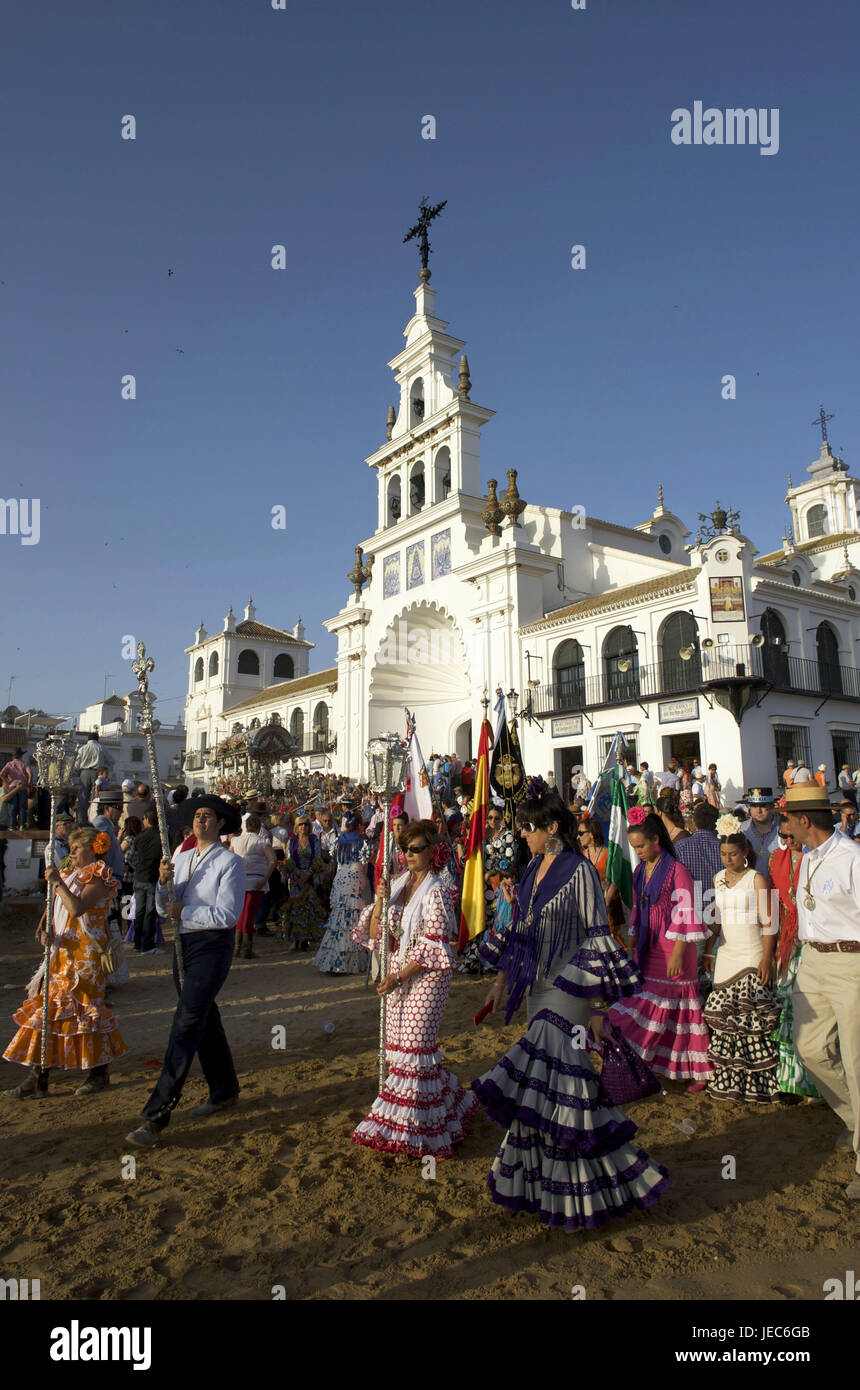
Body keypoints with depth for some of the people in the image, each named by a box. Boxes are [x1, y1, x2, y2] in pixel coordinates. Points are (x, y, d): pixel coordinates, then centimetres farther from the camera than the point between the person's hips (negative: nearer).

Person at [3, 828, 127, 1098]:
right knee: (48, 1007, 5)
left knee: (84, 1008, -3)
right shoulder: (69, 875, 17)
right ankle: (38, 1076, 10)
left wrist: (58, 883, -19)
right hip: (62, 952, 8)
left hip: (85, 954, -8)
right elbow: (56, 913, 16)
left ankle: (98, 1072, 10)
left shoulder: (97, 878, -7)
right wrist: (47, 933, -2)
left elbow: (77, 908, -23)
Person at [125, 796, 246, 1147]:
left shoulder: (230, 862, -10)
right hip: (183, 944, 7)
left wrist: (184, 912, -14)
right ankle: (224, 1090, 34)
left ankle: (157, 1116, -5)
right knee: (205, 1019, 18)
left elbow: (227, 914, -19)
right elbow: (164, 909, 8)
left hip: (212, 946, -7)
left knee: (186, 1024, -9)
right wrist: (163, 883, -11)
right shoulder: (182, 858, 11)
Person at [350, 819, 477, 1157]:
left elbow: (431, 946, -16)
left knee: (415, 1045, -1)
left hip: (425, 977, -7)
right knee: (399, 1043, 12)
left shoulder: (435, 892, -12)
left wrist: (398, 977, -17)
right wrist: (379, 902, -9)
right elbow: (375, 934, 7)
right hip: (398, 975, 7)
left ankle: (415, 1129, 13)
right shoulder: (397, 885, 7)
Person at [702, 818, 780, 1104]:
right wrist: (708, 950, 16)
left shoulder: (756, 879, -5)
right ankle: (728, 1082, 14)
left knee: (751, 1022, -8)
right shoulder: (718, 879, 11)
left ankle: (757, 1084, 4)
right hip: (726, 956, 5)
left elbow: (768, 924, -8)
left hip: (752, 957, -5)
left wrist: (767, 958, -16)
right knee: (724, 1021, 3)